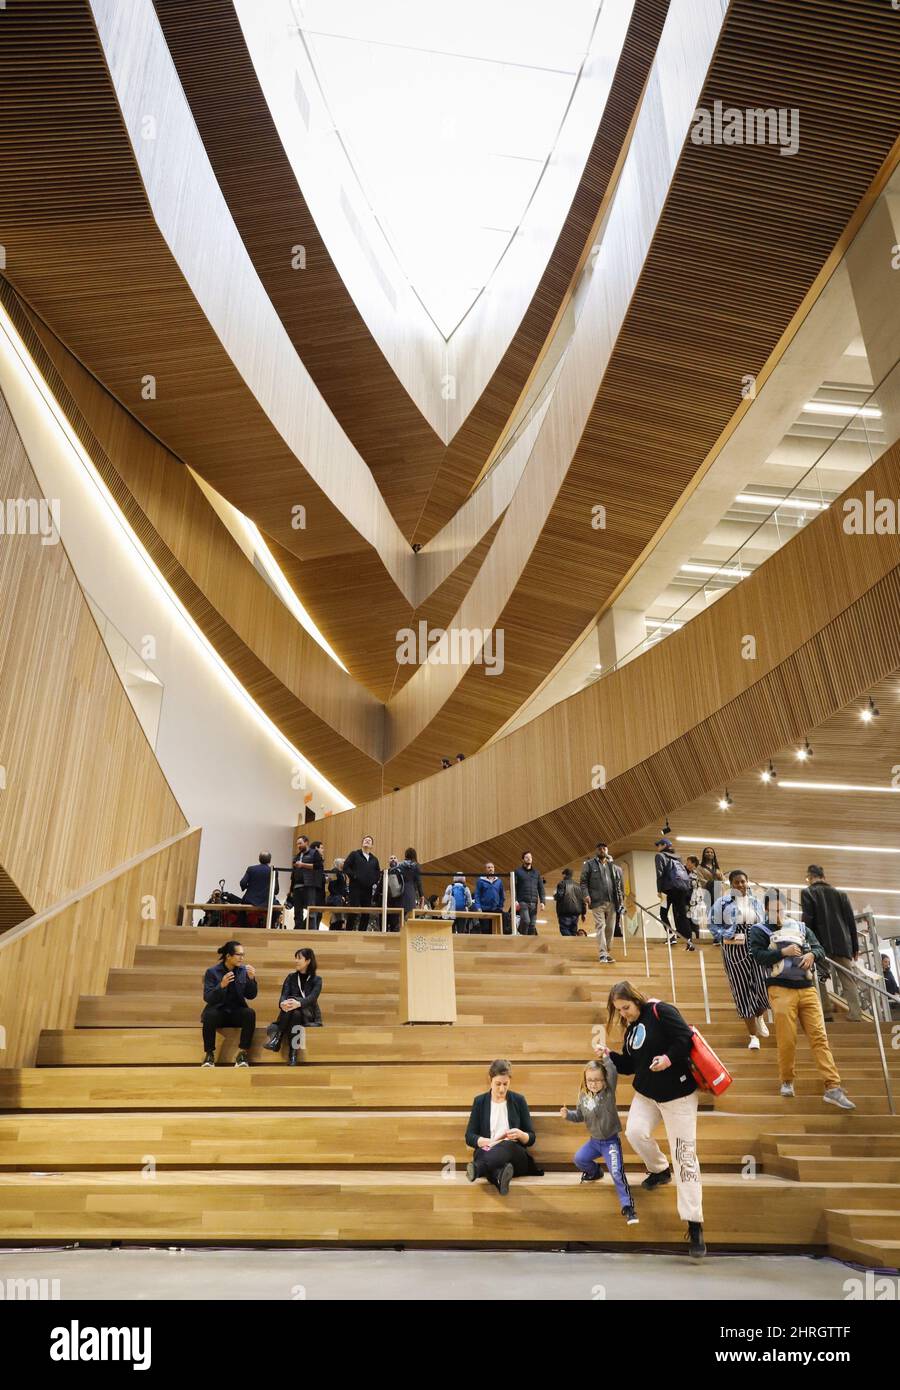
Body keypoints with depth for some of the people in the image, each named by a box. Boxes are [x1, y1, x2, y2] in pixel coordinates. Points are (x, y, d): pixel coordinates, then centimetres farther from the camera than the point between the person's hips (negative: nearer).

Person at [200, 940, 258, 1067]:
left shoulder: (243, 970, 1)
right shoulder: (212, 972, -7)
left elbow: (251, 996, 0)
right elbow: (207, 998, -14)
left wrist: (252, 979, -18)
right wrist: (221, 986, -31)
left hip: (236, 1011, 2)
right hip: (218, 1010, -2)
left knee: (250, 1013, -31)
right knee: (210, 1014, -36)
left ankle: (242, 1054, -22)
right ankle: (209, 1054, -19)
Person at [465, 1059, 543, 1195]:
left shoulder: (519, 1100, 10)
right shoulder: (480, 1101, 10)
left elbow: (531, 1138, 10)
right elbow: (469, 1137, 6)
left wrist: (520, 1135, -14)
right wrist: (491, 1142, -13)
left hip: (515, 1155, -1)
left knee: (507, 1145, -38)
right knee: (482, 1152, -37)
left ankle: (477, 1168, -66)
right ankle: (501, 1176, -68)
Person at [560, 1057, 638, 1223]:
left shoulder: (608, 1092, -19)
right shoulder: (583, 1096, -2)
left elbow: (613, 1073, -38)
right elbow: (580, 1116, 10)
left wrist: (606, 1056, -42)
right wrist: (568, 1114, -8)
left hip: (610, 1141, -6)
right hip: (594, 1140, 6)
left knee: (617, 1174, -16)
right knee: (579, 1159, 9)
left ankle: (627, 1206, -6)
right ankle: (595, 1172, 39)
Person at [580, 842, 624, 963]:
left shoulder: (613, 866, 16)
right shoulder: (589, 864, 6)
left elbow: (620, 882, 17)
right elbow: (583, 880, 1)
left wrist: (621, 896, 6)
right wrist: (586, 894, -12)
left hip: (612, 902, 4)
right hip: (597, 902, -4)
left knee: (610, 928, 5)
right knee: (600, 927, -8)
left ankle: (607, 952, 17)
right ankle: (603, 955, -11)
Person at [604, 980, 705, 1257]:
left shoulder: (660, 1011, -15)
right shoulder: (631, 1028, 7)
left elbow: (686, 1038, -20)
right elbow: (629, 1066, 9)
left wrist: (669, 1059, -30)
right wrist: (609, 1056, -5)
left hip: (678, 1094, -7)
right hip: (646, 1094, 7)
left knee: (684, 1157, -5)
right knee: (634, 1132, -15)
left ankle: (694, 1224, 3)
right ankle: (660, 1170, 18)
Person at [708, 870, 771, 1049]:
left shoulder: (756, 902, 10)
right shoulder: (723, 902, -3)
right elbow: (713, 925, -2)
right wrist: (730, 936, -15)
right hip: (734, 951, -3)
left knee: (764, 986, -7)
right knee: (742, 990, 0)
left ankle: (759, 1016, 29)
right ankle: (753, 1036, 14)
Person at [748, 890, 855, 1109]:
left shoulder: (800, 927, 17)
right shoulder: (759, 930, 4)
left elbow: (820, 949, 13)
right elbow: (758, 956, -9)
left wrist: (811, 954, -9)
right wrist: (783, 952, -17)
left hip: (808, 989, 4)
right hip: (781, 990, -3)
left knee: (819, 1037, -3)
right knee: (787, 1039, -4)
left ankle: (833, 1088, -4)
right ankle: (787, 1081, 16)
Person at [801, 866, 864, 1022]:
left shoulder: (807, 892, 2)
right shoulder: (840, 893, 14)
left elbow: (807, 920, -8)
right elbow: (851, 920, 11)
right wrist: (855, 946, 15)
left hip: (821, 943, -3)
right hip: (842, 944, 4)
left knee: (818, 979, 7)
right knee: (849, 982, 3)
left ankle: (826, 1013, -1)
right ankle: (856, 1017, -7)